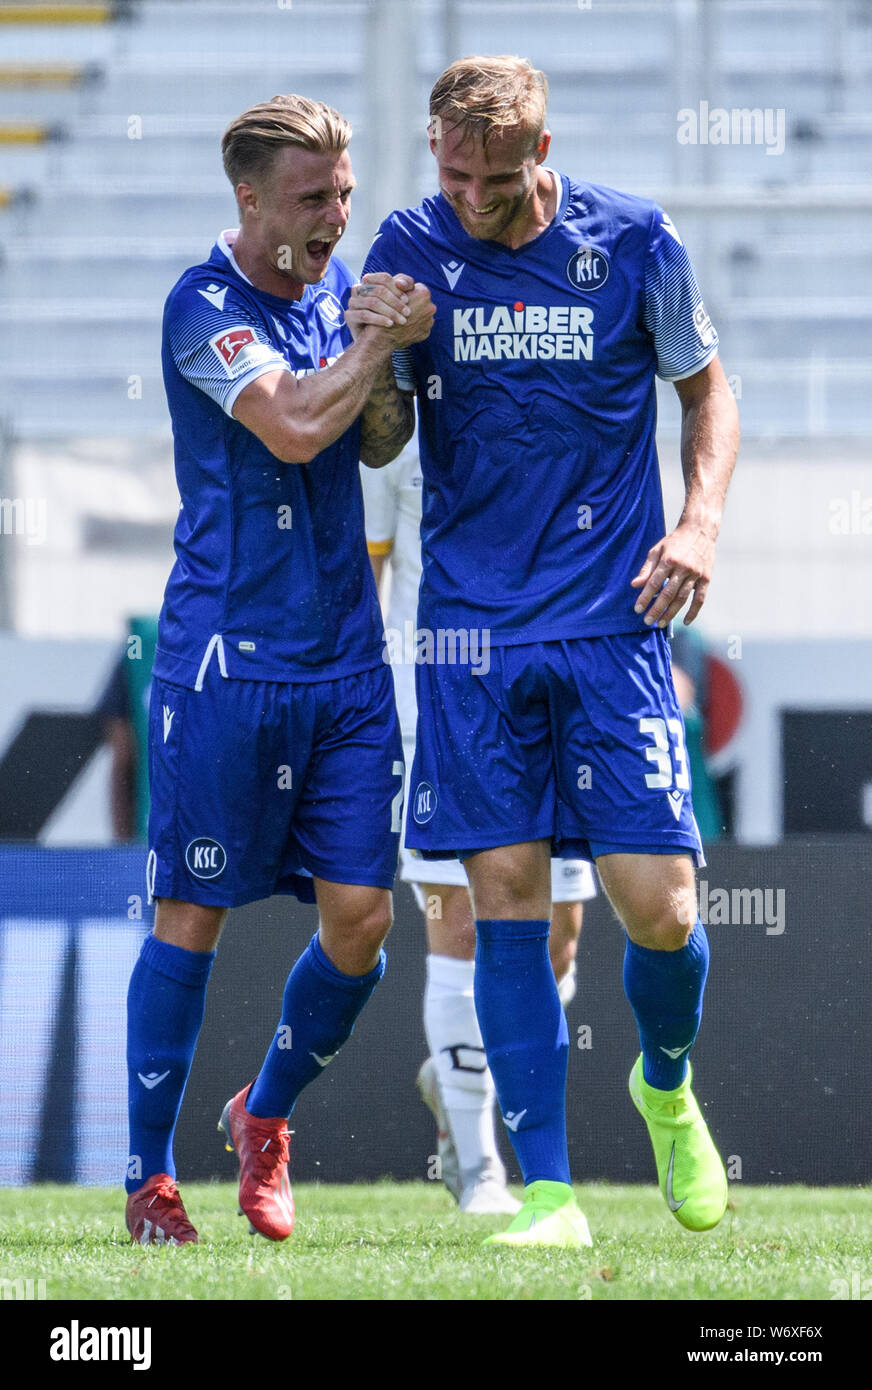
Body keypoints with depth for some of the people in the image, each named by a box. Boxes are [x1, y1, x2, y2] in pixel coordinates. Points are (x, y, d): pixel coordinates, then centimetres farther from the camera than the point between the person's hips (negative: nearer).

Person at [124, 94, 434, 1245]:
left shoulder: (338, 285, 11)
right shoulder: (205, 306, -11)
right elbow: (292, 428, -24)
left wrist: (382, 360, -5)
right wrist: (384, 338, -12)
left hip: (348, 662, 6)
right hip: (226, 662, -6)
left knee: (360, 915, 1)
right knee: (193, 916, -1)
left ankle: (264, 1116, 24)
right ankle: (150, 1179, 8)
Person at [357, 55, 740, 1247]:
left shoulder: (634, 244, -1)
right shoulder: (409, 251, 1)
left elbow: (706, 390, 13)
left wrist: (700, 522, -2)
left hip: (613, 620, -1)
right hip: (471, 625, 1)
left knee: (656, 904, -6)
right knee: (506, 893, -5)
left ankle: (667, 1089, 26)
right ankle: (546, 1190, 0)